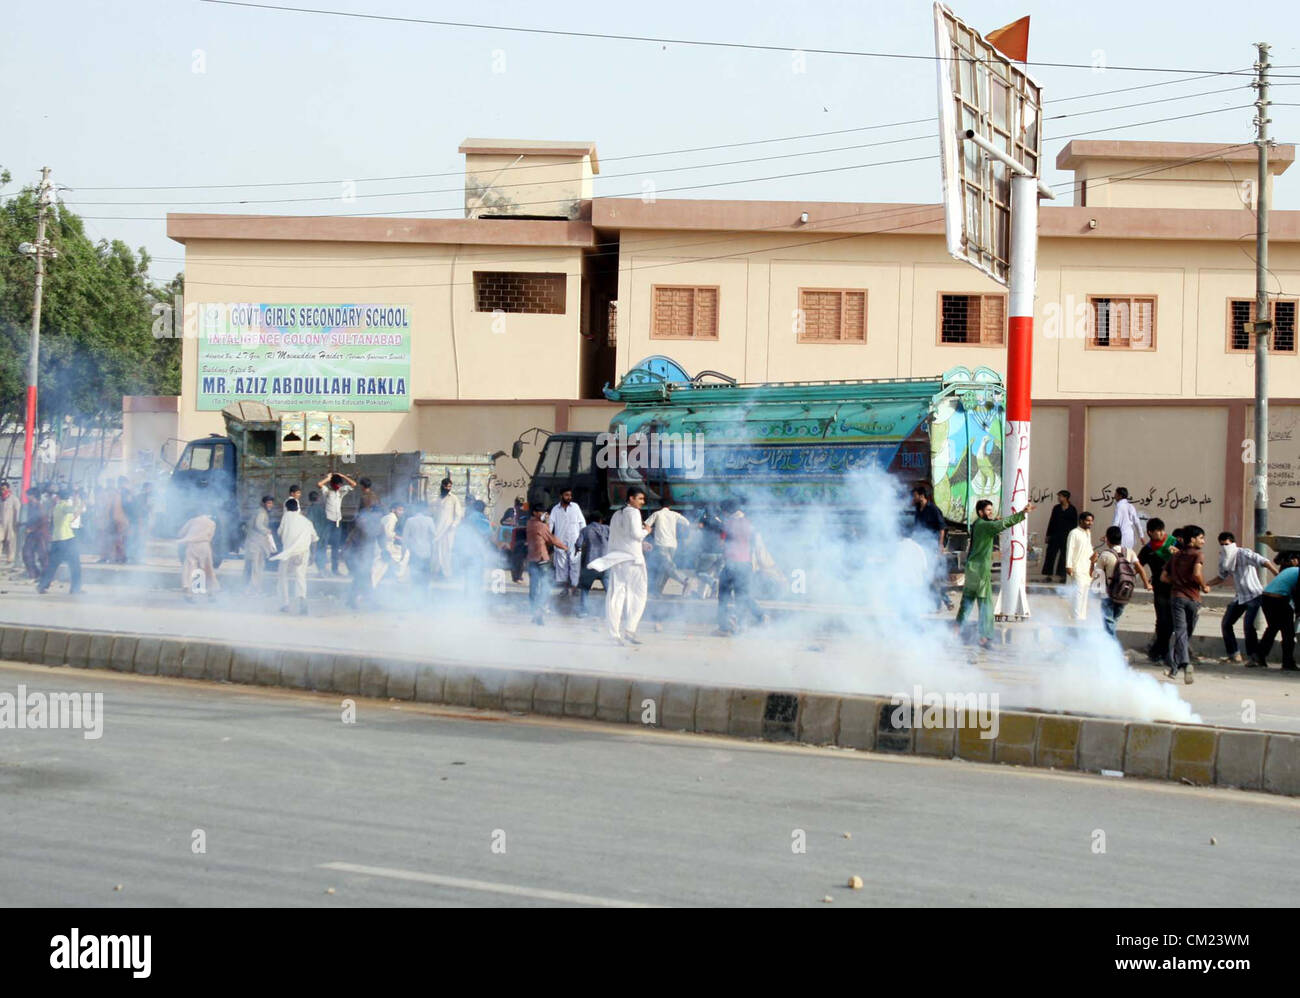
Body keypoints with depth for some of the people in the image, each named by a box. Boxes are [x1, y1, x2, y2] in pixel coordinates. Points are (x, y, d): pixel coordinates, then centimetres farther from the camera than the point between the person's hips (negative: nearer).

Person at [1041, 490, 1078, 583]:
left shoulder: (1072, 510, 0)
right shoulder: (1056, 508, 9)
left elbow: (1075, 524, 2)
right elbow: (1051, 522, 11)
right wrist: (1048, 535, 7)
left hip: (1066, 536, -3)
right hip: (1055, 535, 3)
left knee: (1064, 555, -1)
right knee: (1050, 554, -1)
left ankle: (1062, 576, 6)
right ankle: (1048, 575, 3)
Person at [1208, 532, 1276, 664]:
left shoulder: (1244, 554, -17)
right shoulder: (1223, 559, 6)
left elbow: (1265, 562, -22)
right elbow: (1222, 577, 23)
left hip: (1253, 595, -8)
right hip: (1239, 597, 8)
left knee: (1248, 626, -19)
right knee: (1226, 624, 6)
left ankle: (1253, 657, -8)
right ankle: (1234, 655, 17)